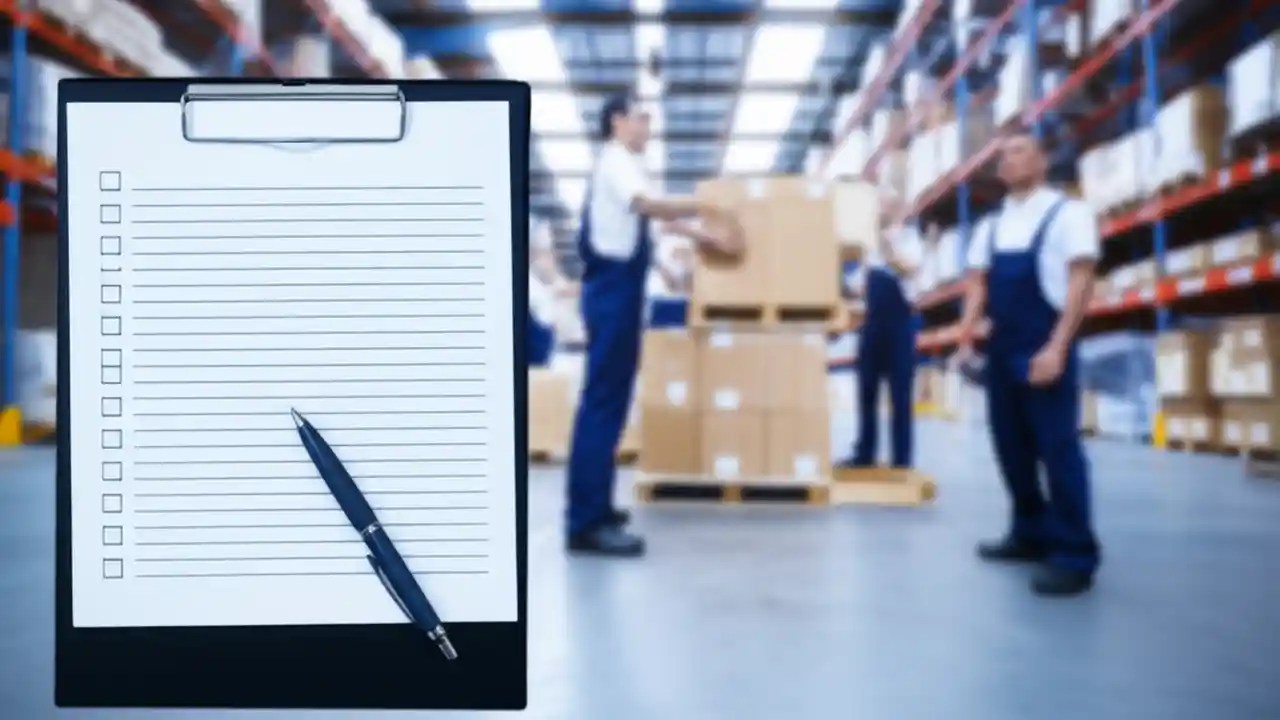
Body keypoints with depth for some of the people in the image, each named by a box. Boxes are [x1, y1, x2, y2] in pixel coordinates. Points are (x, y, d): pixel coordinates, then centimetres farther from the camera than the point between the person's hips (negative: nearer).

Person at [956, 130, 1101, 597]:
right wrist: (966, 339, 1)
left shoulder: (1068, 214, -3)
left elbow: (1080, 282, -10)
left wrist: (1057, 347, -19)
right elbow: (978, 285, 14)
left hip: (1046, 347, -6)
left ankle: (1074, 556, 1)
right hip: (1002, 348, 7)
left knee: (1058, 448, -5)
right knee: (1011, 446, 11)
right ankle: (1031, 535, 25)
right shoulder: (993, 227, 14)